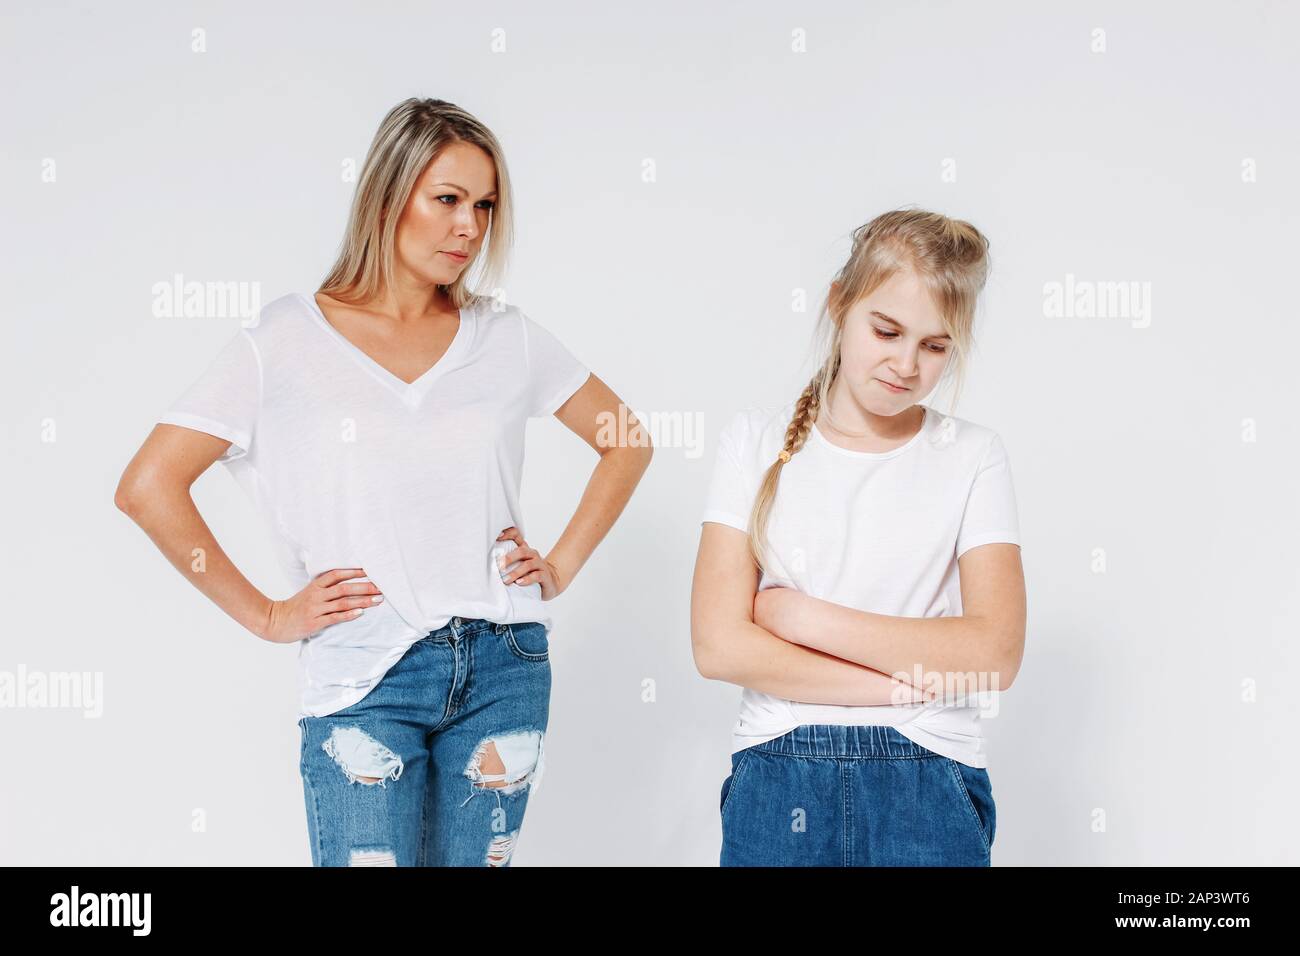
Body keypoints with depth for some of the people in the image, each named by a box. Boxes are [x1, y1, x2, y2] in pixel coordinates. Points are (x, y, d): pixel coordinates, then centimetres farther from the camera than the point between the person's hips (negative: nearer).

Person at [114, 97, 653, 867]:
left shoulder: (505, 336, 6)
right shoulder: (289, 340, -3)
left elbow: (627, 441, 17)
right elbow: (148, 487, -7)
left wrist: (562, 566, 7)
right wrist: (265, 616, -6)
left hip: (506, 665, 3)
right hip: (365, 683, -3)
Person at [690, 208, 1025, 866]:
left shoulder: (973, 457, 3)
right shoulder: (758, 440, 3)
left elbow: (994, 653, -9)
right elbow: (719, 645, -6)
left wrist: (808, 618, -10)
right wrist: (905, 683, -10)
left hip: (929, 790, 0)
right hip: (777, 781, 1)